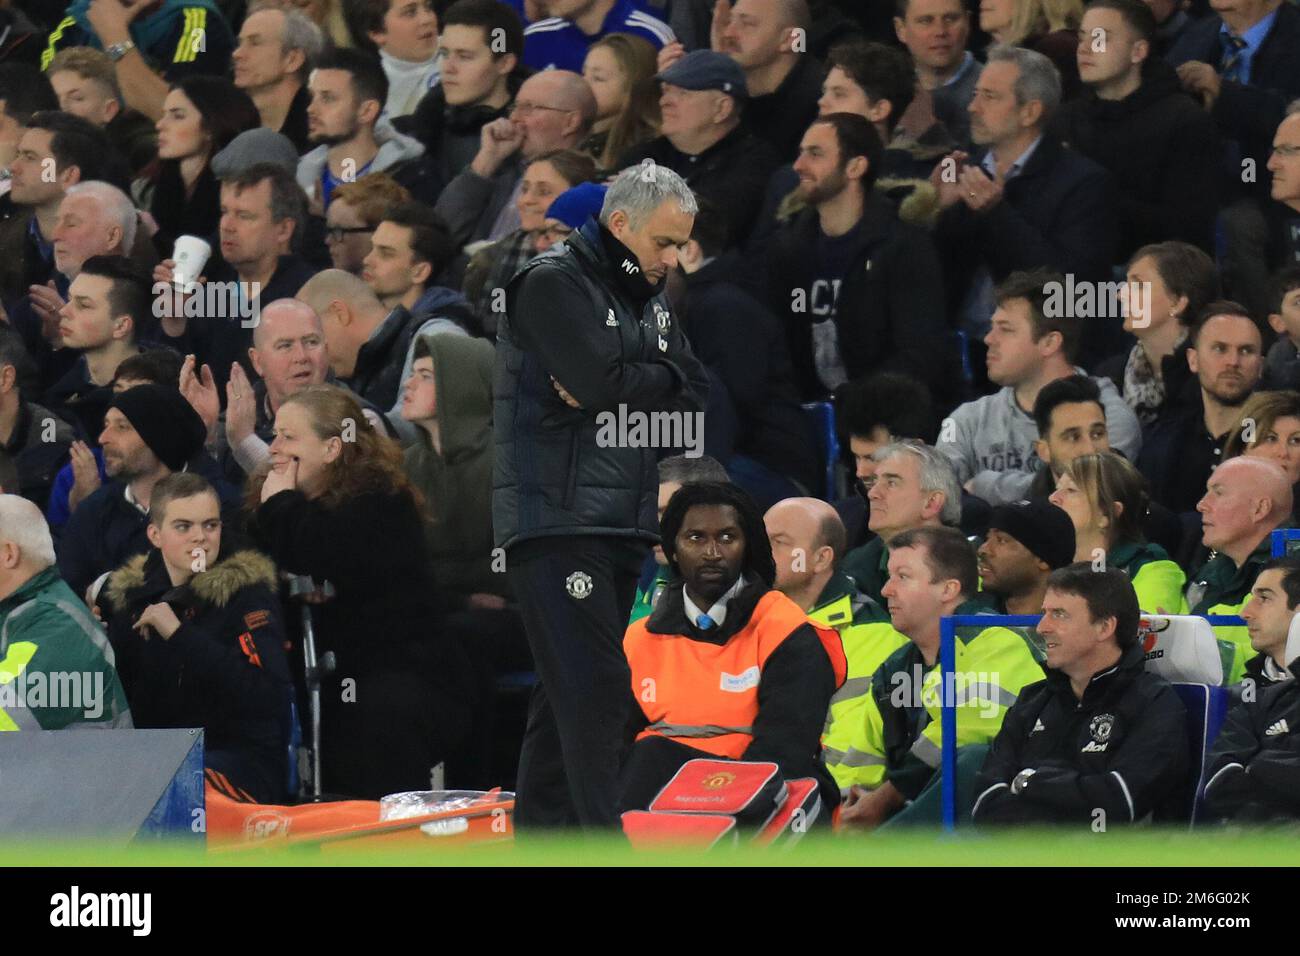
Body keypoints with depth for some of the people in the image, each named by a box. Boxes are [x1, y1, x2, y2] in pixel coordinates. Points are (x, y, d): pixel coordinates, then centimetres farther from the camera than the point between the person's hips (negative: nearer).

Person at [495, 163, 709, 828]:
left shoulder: (649, 300, 19)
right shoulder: (551, 283, -7)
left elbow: (694, 397, 9)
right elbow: (602, 378, -19)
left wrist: (614, 386, -8)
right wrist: (659, 379, 0)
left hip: (623, 523, 8)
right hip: (554, 519, -8)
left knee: (567, 697, 10)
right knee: (594, 689, -15)